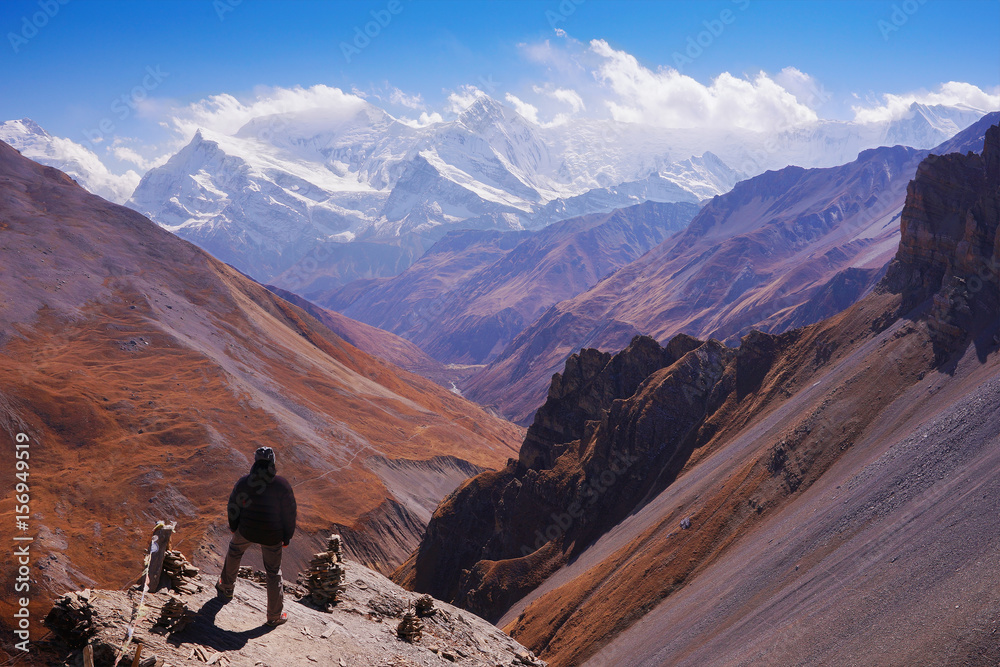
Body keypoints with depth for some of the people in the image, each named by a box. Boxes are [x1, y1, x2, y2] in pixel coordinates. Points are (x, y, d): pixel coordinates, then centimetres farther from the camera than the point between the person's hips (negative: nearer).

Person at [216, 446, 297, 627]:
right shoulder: (282, 484, -17)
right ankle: (274, 615, 23)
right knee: (273, 573, 13)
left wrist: (233, 527, 20)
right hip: (272, 536, -1)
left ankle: (227, 587, 51)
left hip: (246, 531, 2)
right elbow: (289, 513, -10)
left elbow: (233, 507, 2)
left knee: (234, 552, 34)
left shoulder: (243, 482, -11)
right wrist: (287, 537, 3)